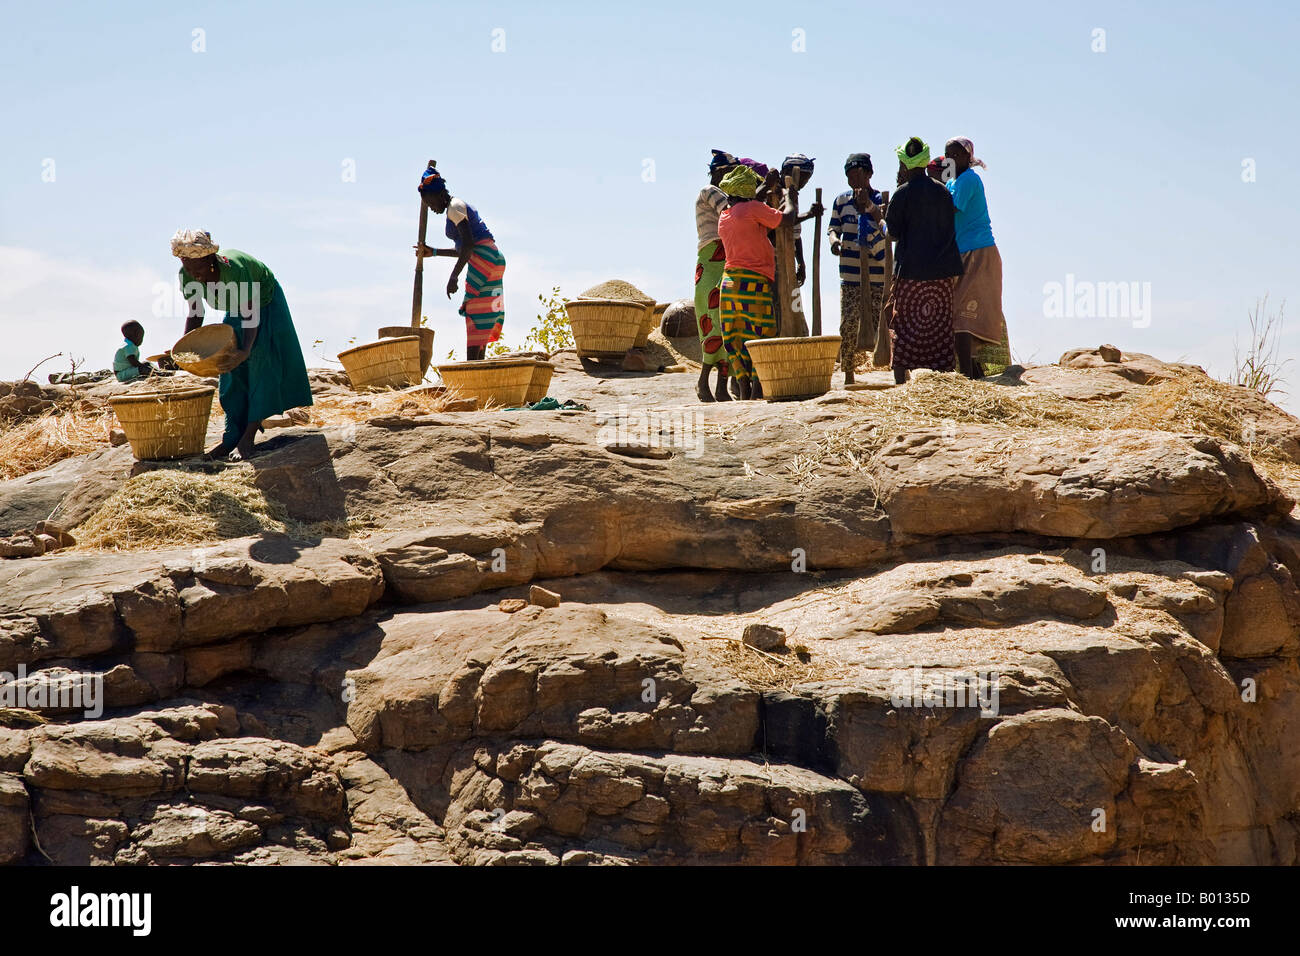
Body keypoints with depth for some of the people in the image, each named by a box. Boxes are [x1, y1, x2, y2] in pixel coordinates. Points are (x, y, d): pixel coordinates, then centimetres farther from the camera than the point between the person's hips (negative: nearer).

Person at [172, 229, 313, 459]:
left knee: (262, 357, -20)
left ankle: (249, 434, -23)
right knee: (232, 369, -2)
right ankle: (232, 436, -1)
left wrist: (246, 350, -52)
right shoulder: (187, 275, -25)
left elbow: (250, 316, -37)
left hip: (265, 302, -6)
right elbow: (195, 314, -9)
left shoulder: (234, 269, -42)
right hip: (238, 309, 6)